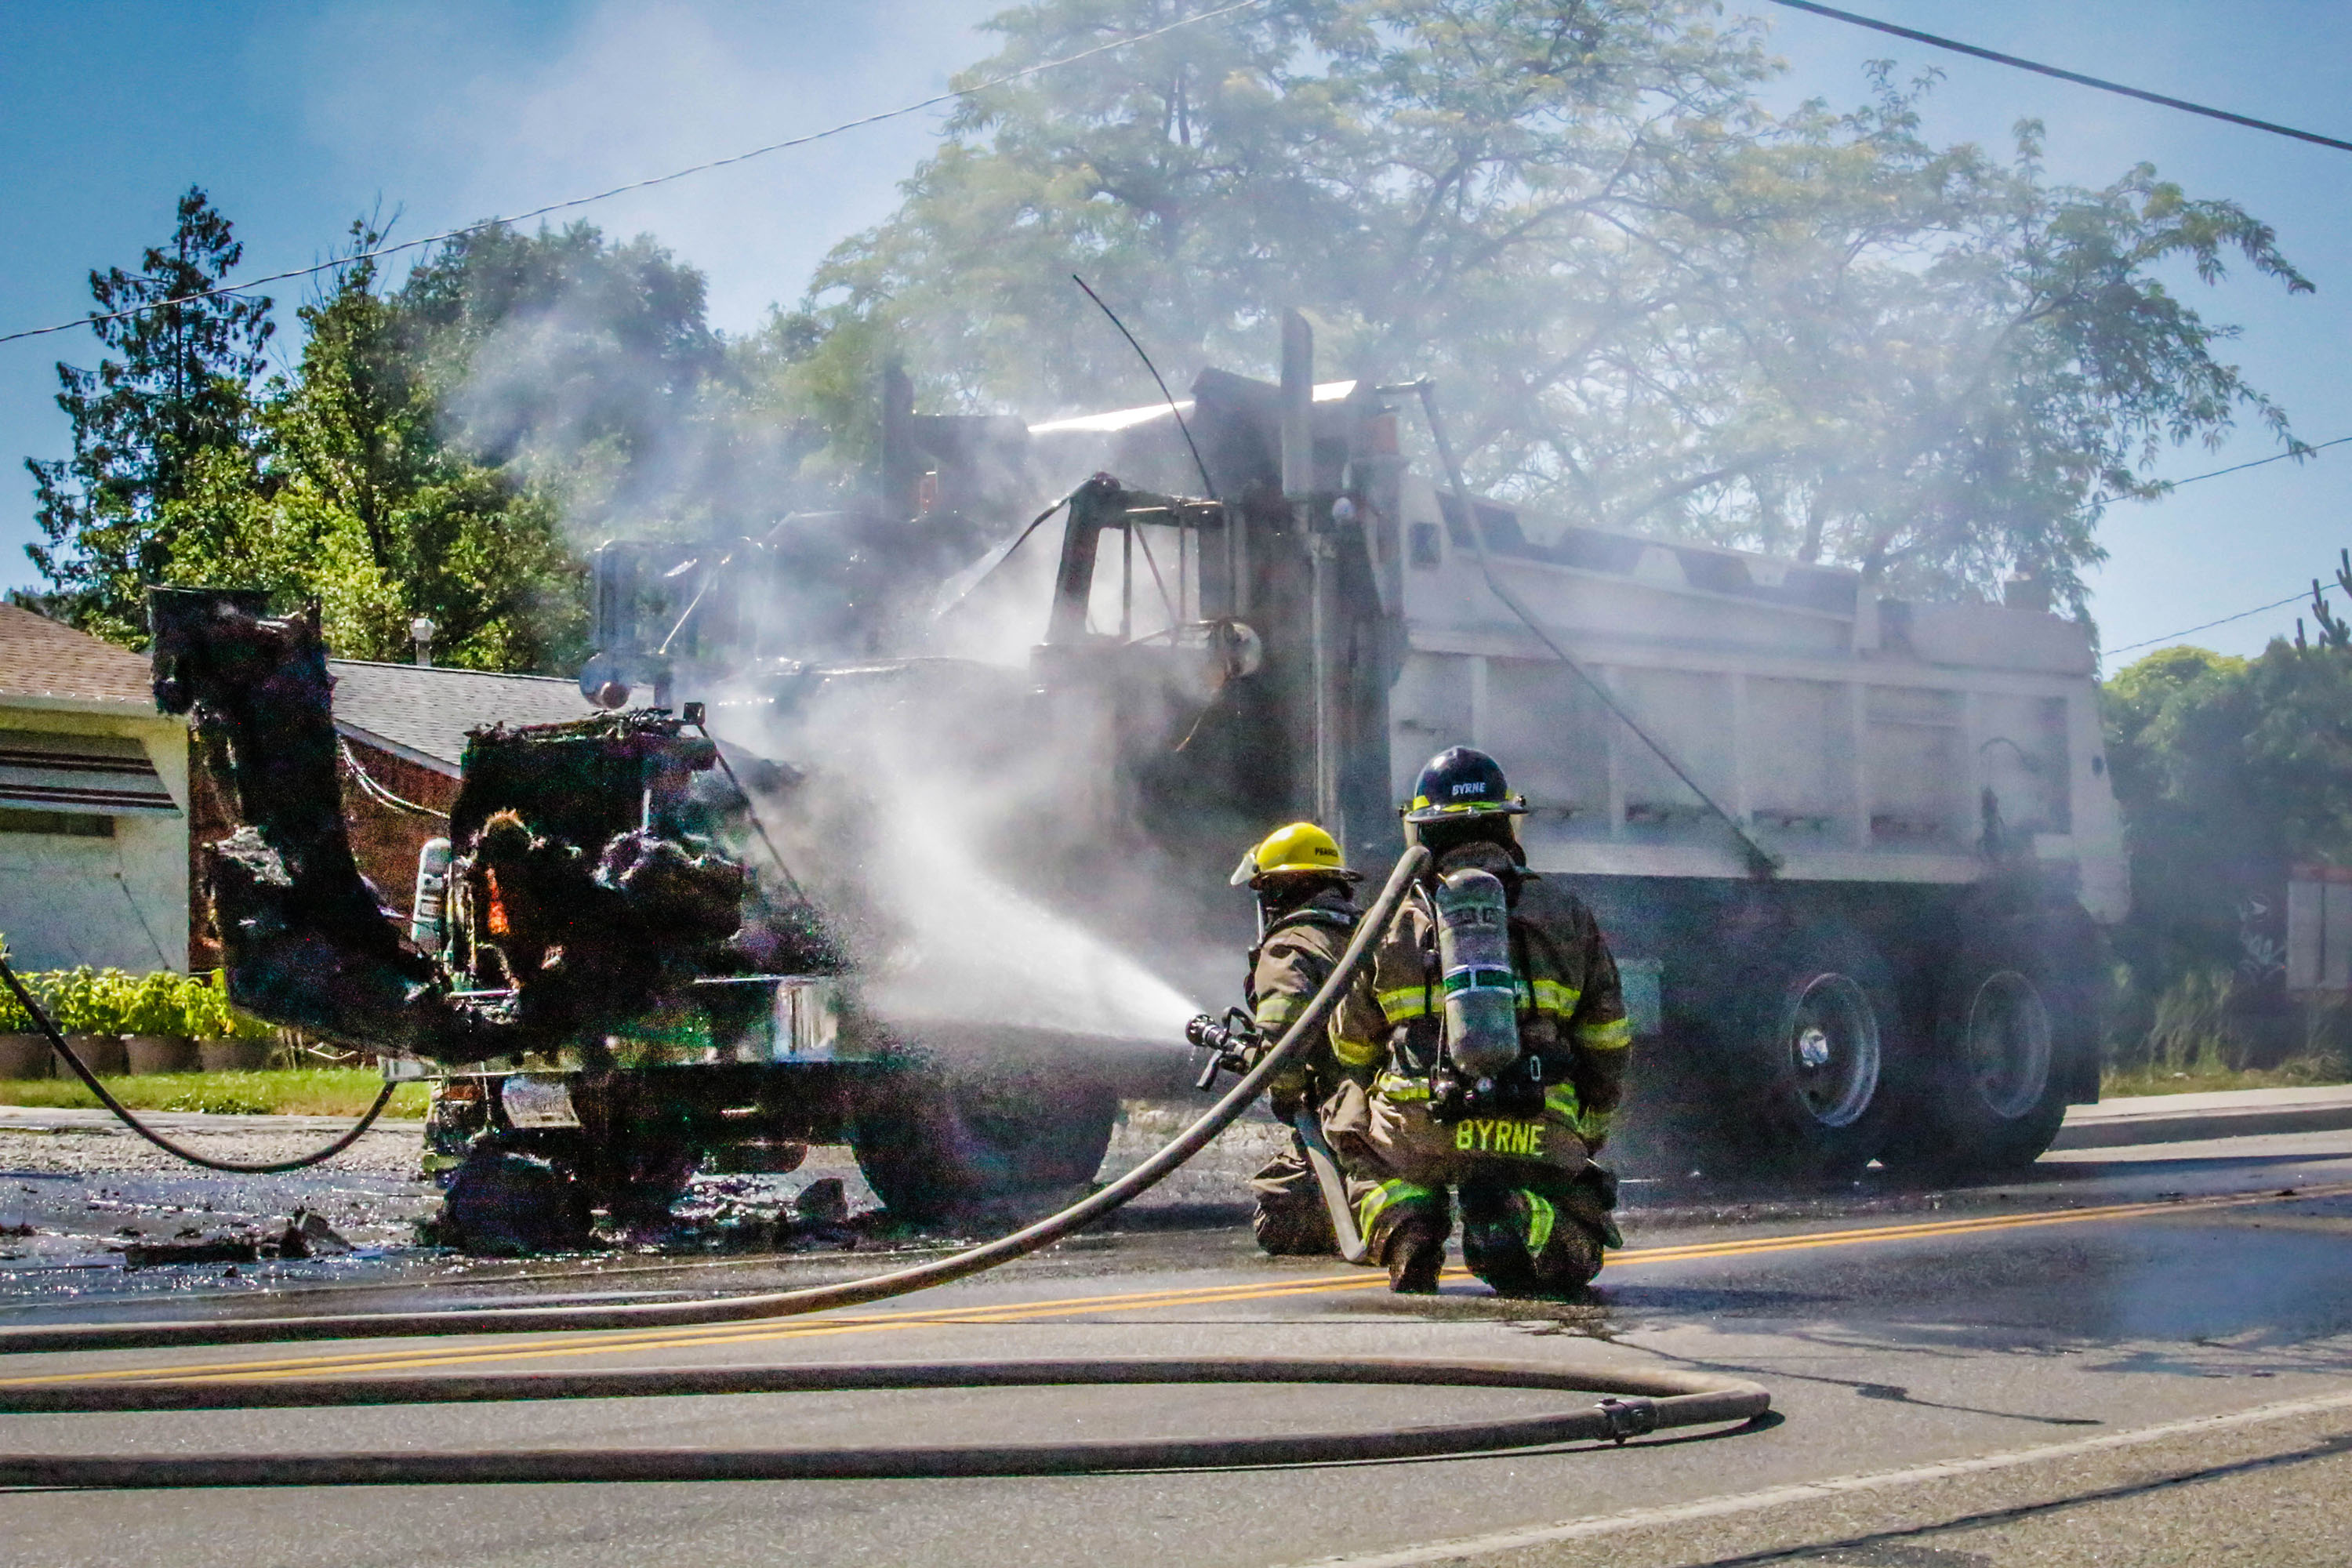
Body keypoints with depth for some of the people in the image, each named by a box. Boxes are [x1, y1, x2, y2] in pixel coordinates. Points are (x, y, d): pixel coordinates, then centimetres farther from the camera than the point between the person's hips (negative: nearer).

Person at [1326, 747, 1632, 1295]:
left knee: (1354, 1135, 31)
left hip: (1417, 1132, 0)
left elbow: (1352, 1048, 24)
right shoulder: (1568, 915, 15)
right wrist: (1588, 1135, 34)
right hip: (1538, 1142, 0)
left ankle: (1405, 1233, 0)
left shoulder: (1389, 923, 13)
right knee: (1575, 1246, 20)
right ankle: (1518, 1220, -15)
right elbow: (1608, 1044, 19)